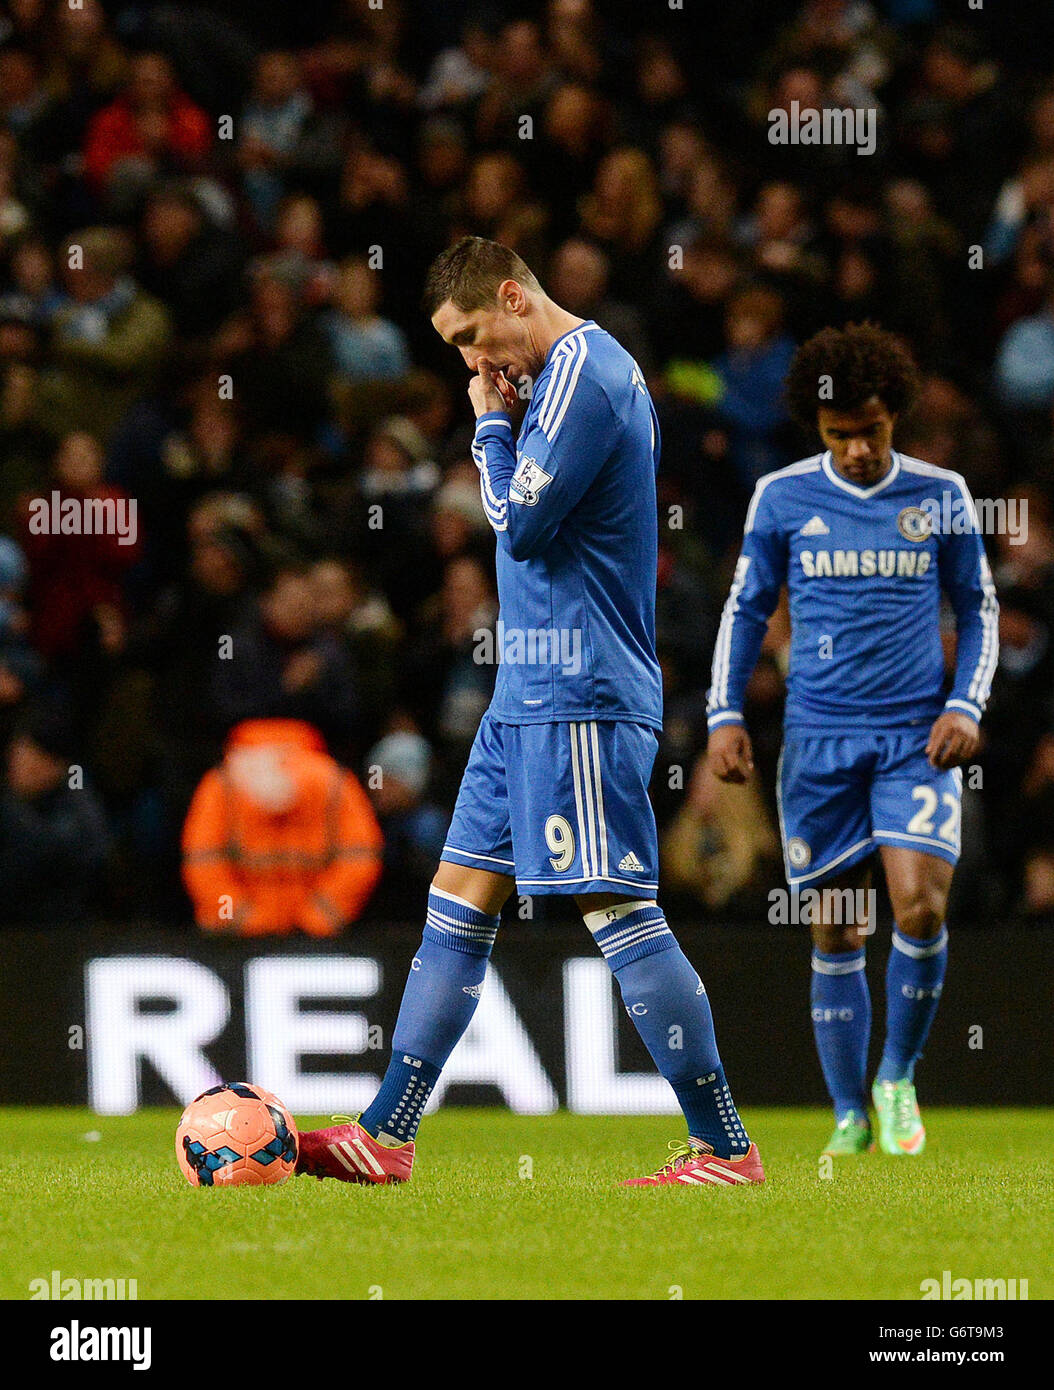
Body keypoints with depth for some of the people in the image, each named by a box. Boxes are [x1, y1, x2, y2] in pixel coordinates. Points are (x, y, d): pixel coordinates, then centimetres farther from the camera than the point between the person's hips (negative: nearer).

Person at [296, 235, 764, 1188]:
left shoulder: (583, 371, -14)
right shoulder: (588, 369, 17)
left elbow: (521, 525, -17)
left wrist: (492, 422, -5)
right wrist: (503, 422, 10)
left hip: (579, 699, -11)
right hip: (532, 694, 11)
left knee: (618, 910, -10)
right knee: (460, 897, 10)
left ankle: (725, 1147, -7)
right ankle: (385, 1138, 12)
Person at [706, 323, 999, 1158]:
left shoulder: (940, 495, 3)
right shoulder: (783, 498, 3)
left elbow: (980, 610, 12)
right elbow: (746, 609, 12)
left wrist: (966, 706, -1)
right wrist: (726, 715, 3)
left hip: (917, 736, -1)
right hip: (820, 737, 1)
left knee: (921, 906, -16)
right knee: (836, 932, 2)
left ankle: (899, 1079, 6)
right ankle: (850, 1115, 12)